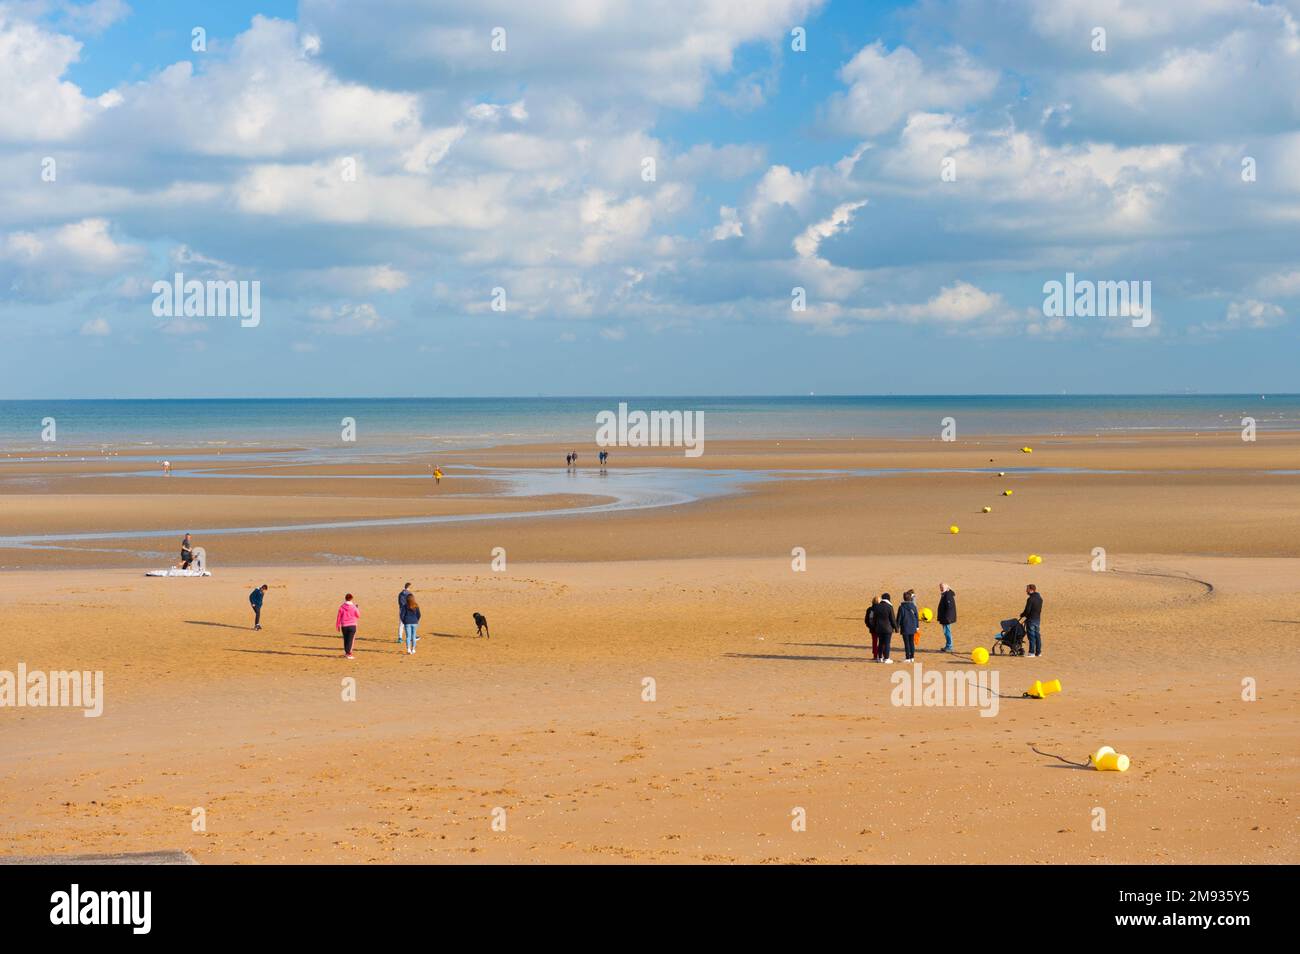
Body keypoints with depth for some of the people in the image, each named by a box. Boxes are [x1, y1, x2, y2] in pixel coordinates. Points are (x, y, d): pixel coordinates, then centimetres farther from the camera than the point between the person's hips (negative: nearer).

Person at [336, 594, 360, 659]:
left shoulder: (342, 607, -3)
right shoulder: (354, 607, -8)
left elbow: (339, 617, 1)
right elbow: (358, 616, 3)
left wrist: (338, 626, 13)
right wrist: (358, 609, 20)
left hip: (344, 626, 2)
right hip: (352, 626, -2)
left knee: (345, 639, 16)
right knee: (350, 640, -1)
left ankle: (346, 652, 27)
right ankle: (348, 653, -8)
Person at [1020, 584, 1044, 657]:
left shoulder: (1030, 599, -18)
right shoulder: (1040, 598, 9)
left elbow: (1027, 610, -19)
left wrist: (1022, 615, -1)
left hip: (1031, 619, -8)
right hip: (1038, 619, 8)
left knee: (1031, 635, -4)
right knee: (1037, 635, 12)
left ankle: (1031, 652, -3)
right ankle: (1038, 652, 16)